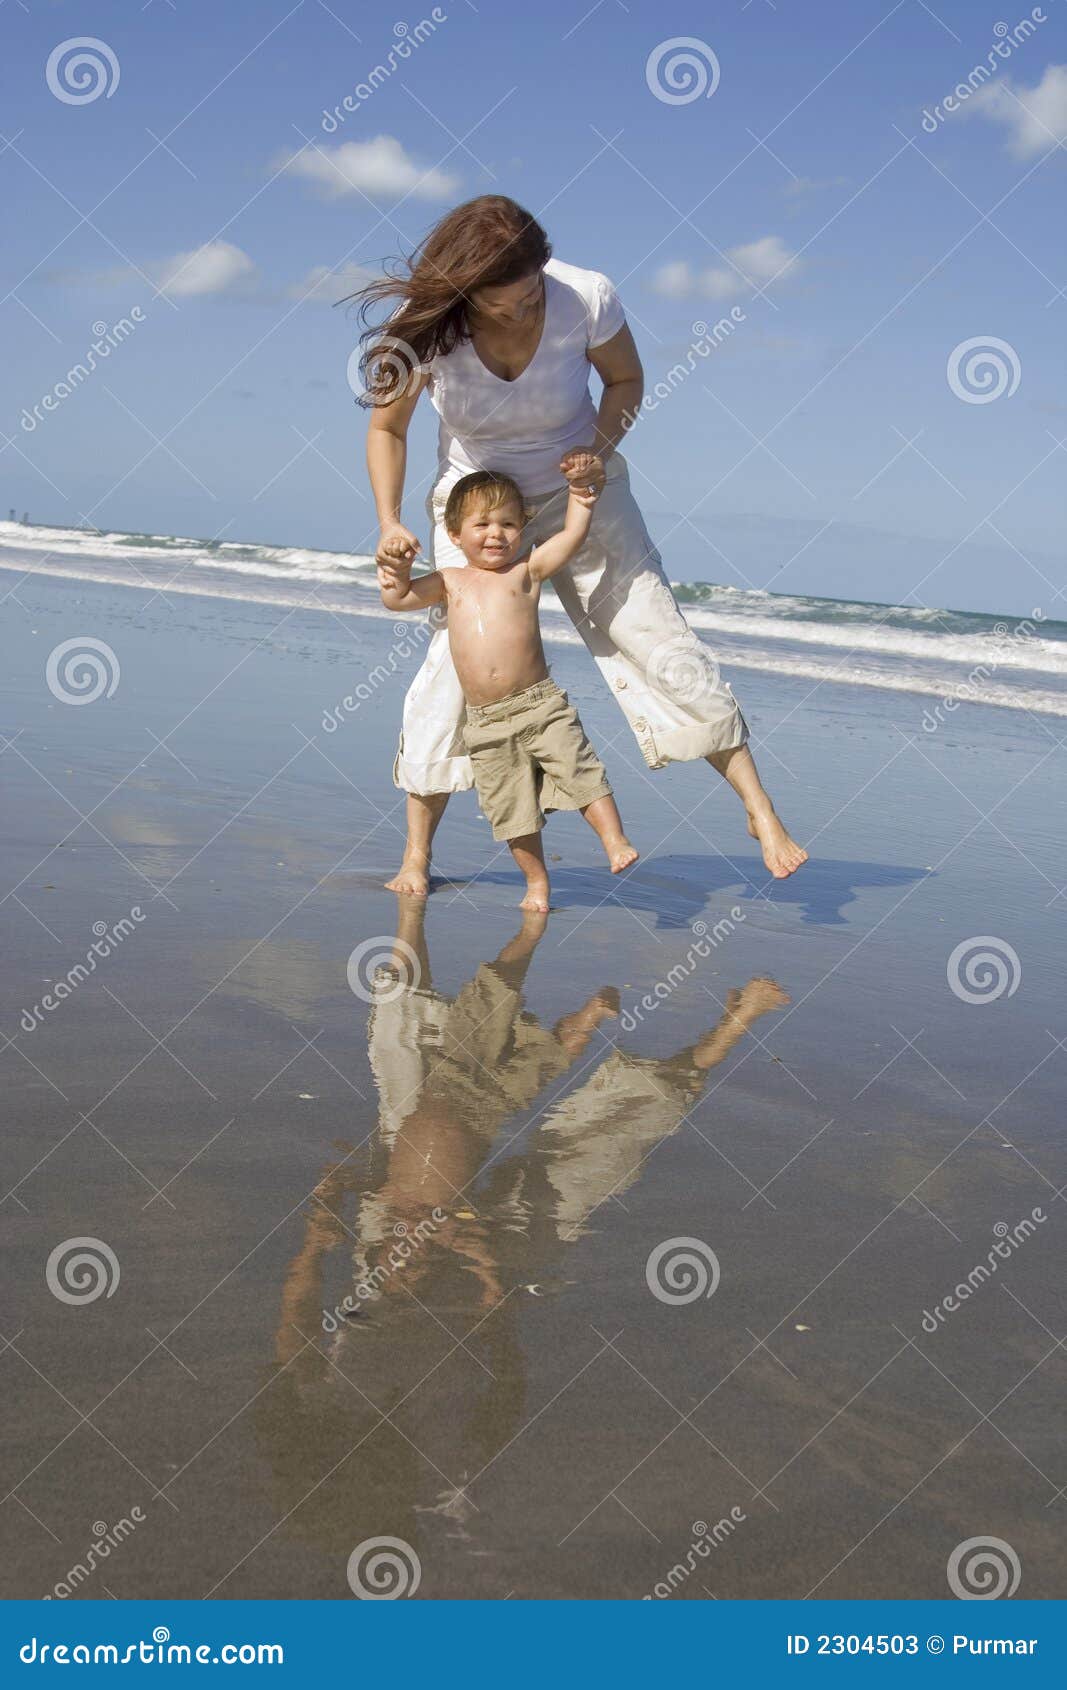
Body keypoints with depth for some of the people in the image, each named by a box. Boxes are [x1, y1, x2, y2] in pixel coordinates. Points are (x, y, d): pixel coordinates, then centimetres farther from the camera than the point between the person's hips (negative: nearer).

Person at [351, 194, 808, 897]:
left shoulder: (587, 297, -23)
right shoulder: (424, 327, -22)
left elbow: (627, 378, -3)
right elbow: (387, 428, -6)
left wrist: (601, 446, -21)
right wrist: (389, 520, -19)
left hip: (578, 490, 0)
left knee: (661, 643, -5)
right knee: (453, 665, -9)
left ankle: (761, 812, 2)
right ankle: (416, 856, 5)